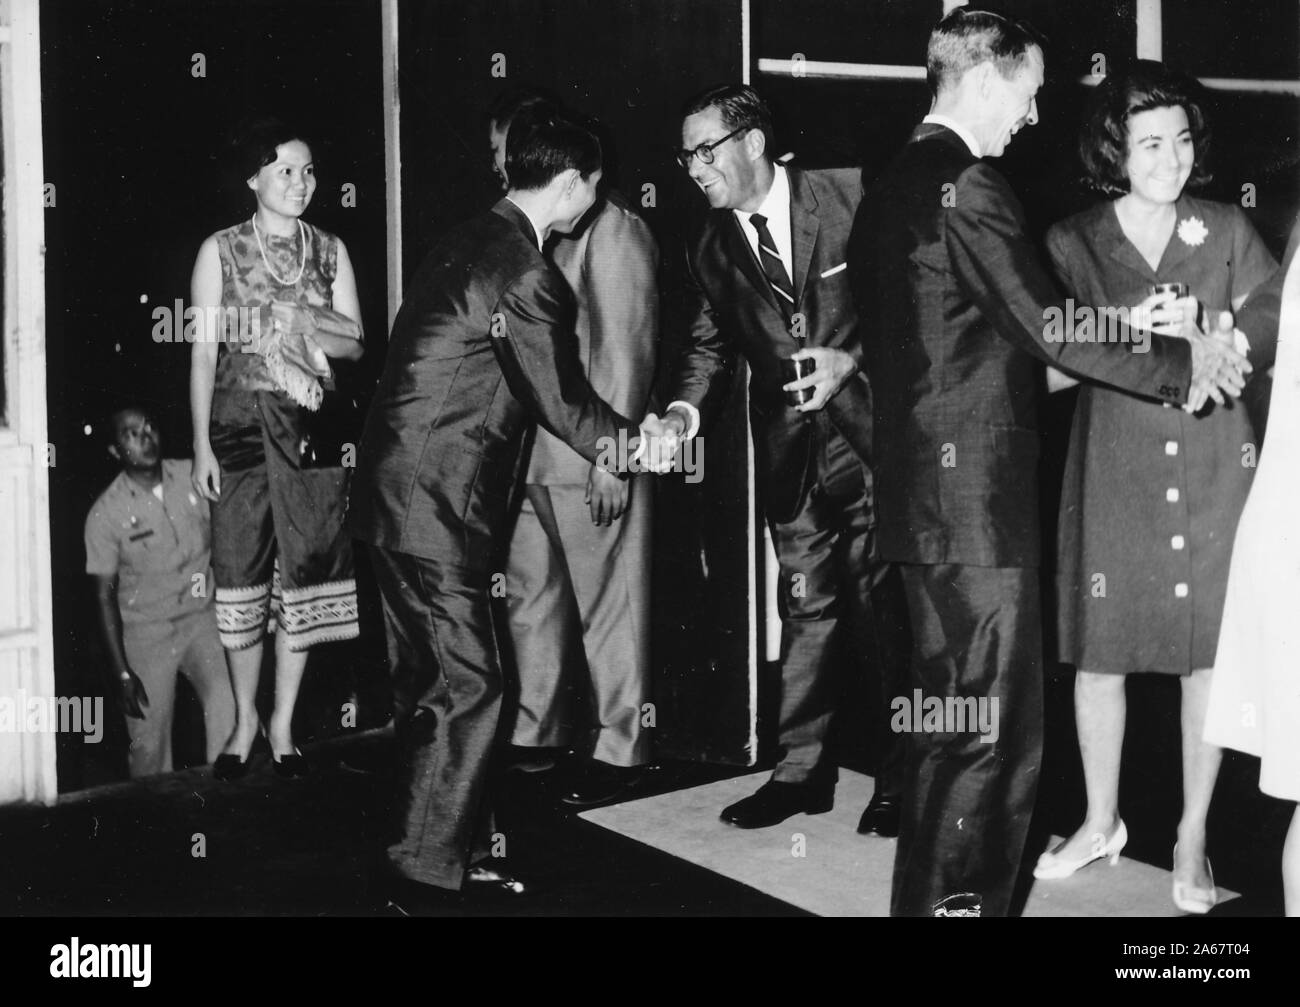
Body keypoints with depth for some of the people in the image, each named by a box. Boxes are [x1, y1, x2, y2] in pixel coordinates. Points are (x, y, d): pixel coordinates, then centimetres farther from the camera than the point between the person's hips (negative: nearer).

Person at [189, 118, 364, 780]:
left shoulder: (330, 251, 10)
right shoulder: (221, 250, 3)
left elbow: (355, 346, 8)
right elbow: (204, 352, 0)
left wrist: (301, 319, -12)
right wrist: (201, 445, -6)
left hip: (311, 427, 2)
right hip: (241, 425, -2)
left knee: (305, 573, 1)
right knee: (241, 571, -1)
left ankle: (284, 722, 12)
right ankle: (245, 719, 14)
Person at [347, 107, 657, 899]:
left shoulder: (470, 243, 13)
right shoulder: (527, 276, -17)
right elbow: (562, 400, -6)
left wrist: (613, 433, 17)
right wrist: (626, 445, 12)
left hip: (397, 494, 10)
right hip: (437, 506, -10)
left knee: (430, 683, 18)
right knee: (469, 687, -3)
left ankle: (446, 845, 30)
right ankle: (430, 869, 5)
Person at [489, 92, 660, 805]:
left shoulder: (611, 229, -8)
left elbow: (626, 352, -12)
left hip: (591, 457, -8)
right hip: (527, 452, 8)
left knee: (607, 605, 1)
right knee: (530, 598, 13)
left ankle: (618, 748, 11)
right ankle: (536, 733, 25)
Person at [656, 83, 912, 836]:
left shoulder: (850, 196, -6)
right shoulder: (711, 247, 7)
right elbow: (710, 345, 10)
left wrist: (854, 357, -15)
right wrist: (686, 412, -9)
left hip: (871, 429, -4)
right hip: (790, 446, 4)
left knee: (883, 604, 0)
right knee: (806, 606, 9)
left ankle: (901, 775, 13)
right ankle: (801, 770, 19)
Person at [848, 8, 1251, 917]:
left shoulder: (893, 187, 14)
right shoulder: (967, 186, -15)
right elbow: (1050, 329, -18)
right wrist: (1183, 363, -7)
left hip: (922, 491, 10)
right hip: (977, 496, -10)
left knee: (951, 716, 19)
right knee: (992, 733, -3)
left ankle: (932, 893, 30)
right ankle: (956, 899, 4)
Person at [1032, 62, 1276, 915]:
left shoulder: (1227, 232, 5)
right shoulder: (1073, 244, 2)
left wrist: (1200, 332, -15)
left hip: (1213, 469, 0)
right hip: (1112, 475, 0)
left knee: (1208, 656, 4)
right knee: (1098, 653, 5)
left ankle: (1194, 839, 19)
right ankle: (1102, 822, 26)